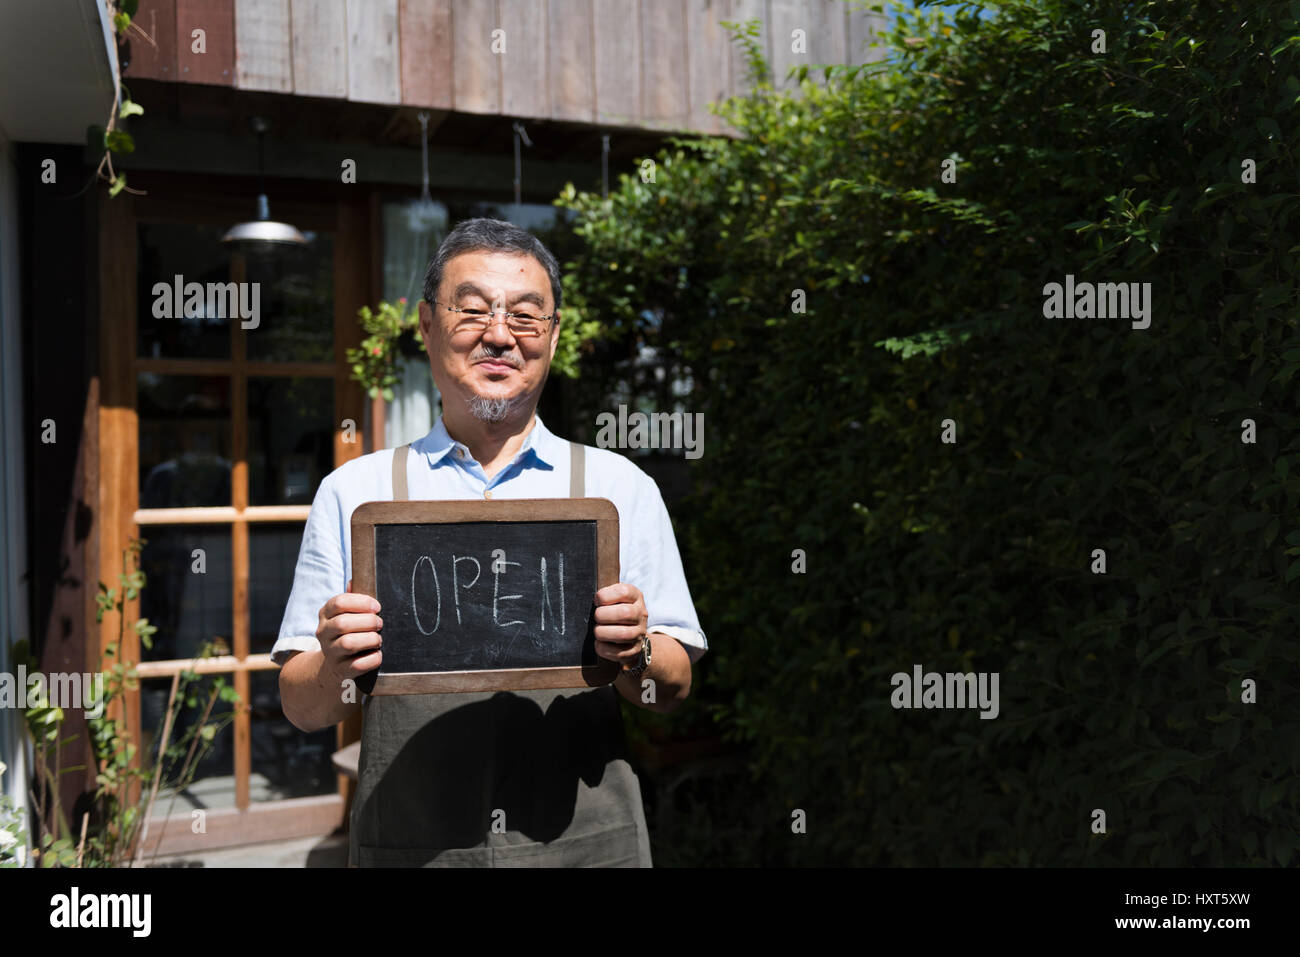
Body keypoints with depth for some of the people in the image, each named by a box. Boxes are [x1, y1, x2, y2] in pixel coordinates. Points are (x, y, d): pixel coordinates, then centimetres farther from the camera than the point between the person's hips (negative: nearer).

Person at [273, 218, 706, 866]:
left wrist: (636, 654, -17)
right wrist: (335, 667, -18)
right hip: (406, 846, 0)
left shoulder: (620, 487, 3)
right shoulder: (353, 493, 3)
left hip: (585, 842, 0)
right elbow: (301, 707, 3)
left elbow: (674, 688, 4)